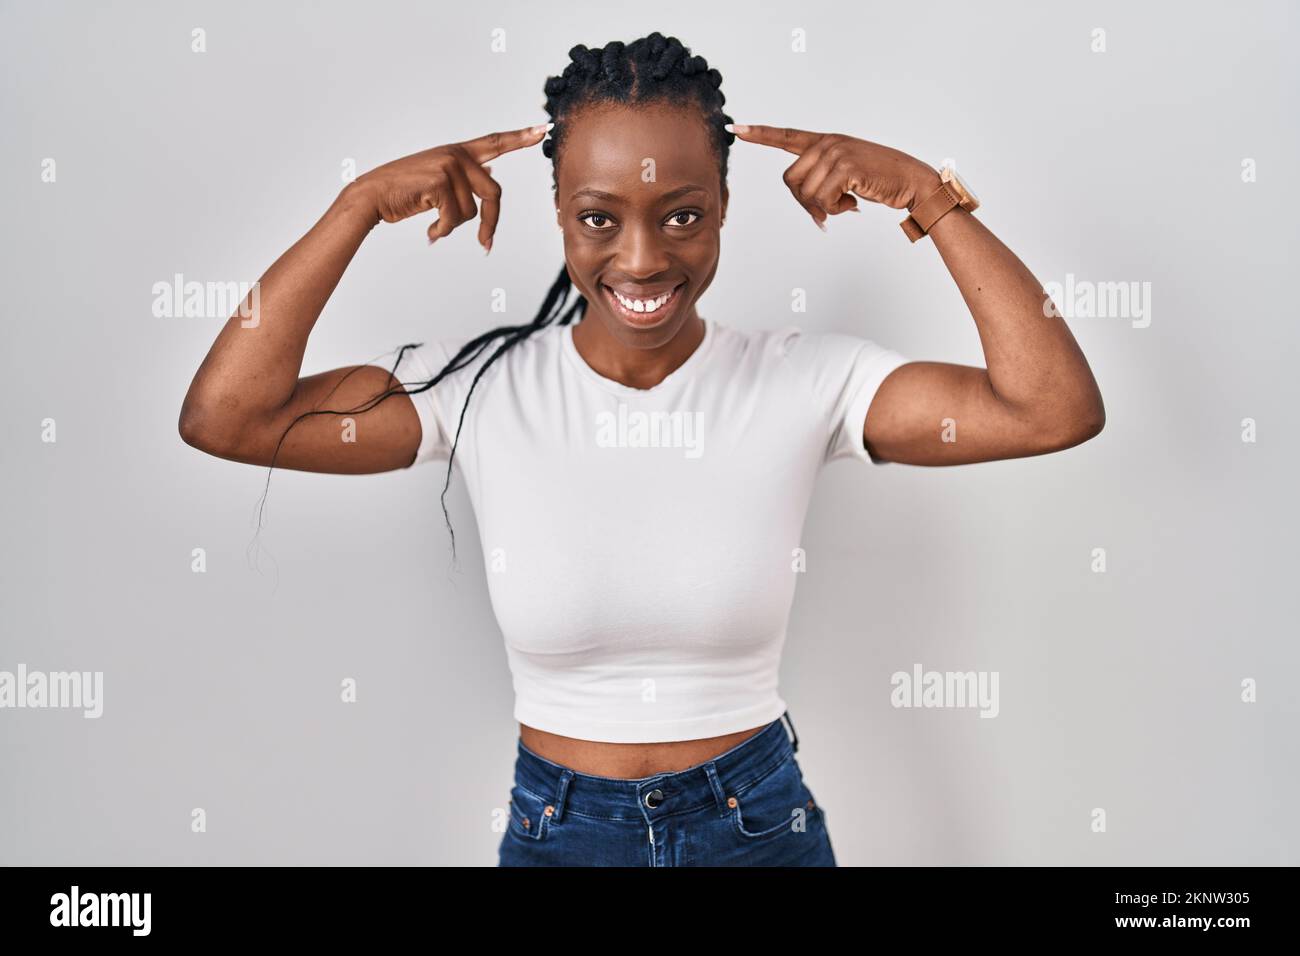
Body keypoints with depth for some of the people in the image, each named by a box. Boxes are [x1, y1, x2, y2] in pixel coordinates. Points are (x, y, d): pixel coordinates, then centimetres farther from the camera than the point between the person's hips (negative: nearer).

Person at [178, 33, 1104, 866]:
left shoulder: (806, 378, -12)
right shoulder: (481, 386, -11)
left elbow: (1057, 409, -19)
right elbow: (224, 416, -17)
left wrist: (931, 197, -18)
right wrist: (364, 203, -18)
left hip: (758, 826, 0)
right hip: (555, 830, 0)